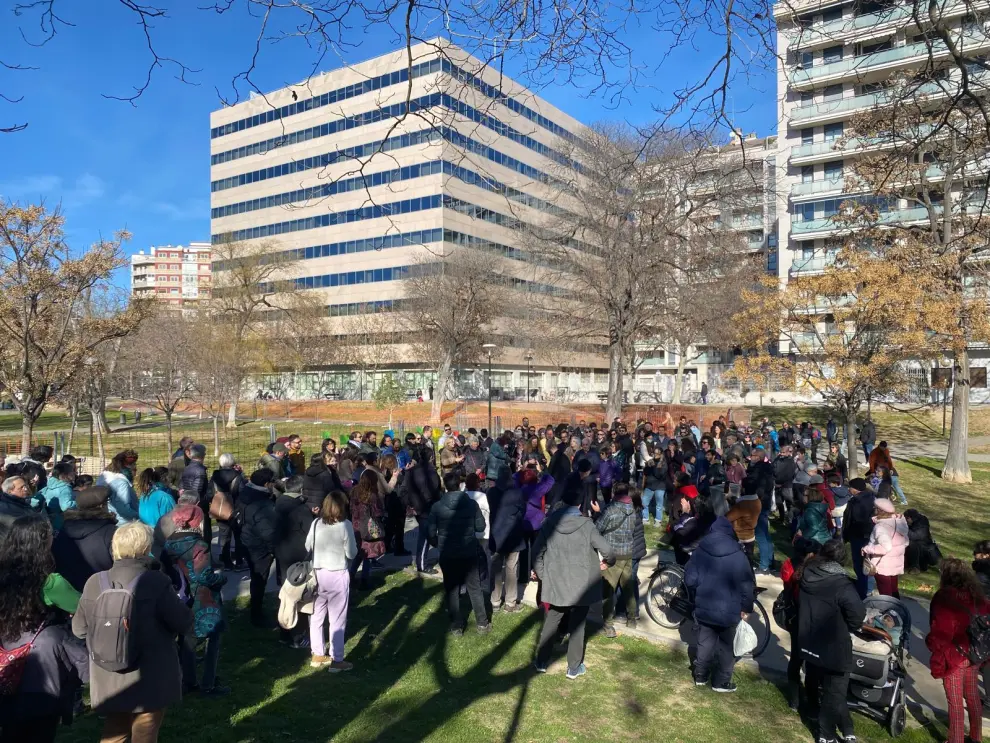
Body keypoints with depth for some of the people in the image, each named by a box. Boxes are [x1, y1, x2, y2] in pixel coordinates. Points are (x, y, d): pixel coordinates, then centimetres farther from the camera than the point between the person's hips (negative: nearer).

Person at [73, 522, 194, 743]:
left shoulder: (94, 583, -5)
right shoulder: (156, 582, -19)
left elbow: (79, 629, 7)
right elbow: (184, 624, -14)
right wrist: (190, 626, 7)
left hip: (109, 682, 4)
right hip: (150, 681, -4)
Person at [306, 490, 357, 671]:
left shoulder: (316, 523, -5)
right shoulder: (345, 525, -16)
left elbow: (308, 547, 6)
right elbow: (351, 553, -10)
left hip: (317, 573, 4)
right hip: (338, 575, -4)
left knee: (317, 616, 18)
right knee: (337, 619, 7)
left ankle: (318, 655, 29)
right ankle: (336, 660, 15)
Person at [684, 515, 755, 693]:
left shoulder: (700, 550, -5)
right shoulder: (738, 555, -13)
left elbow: (689, 579, -2)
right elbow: (748, 585, -10)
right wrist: (746, 607, 4)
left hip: (704, 607, 3)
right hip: (729, 610, -2)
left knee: (705, 642, 19)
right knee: (726, 646, 15)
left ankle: (701, 675, 30)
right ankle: (722, 682, 22)